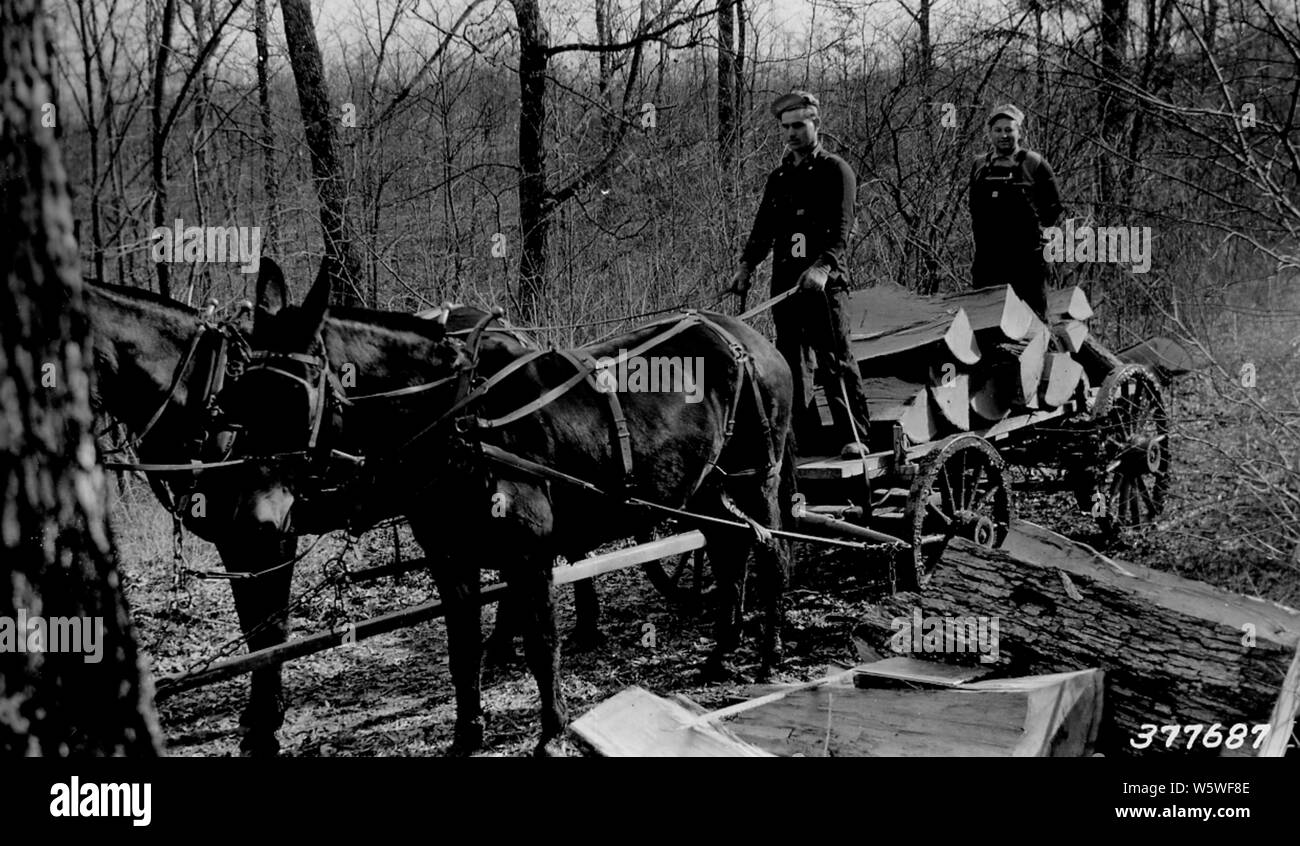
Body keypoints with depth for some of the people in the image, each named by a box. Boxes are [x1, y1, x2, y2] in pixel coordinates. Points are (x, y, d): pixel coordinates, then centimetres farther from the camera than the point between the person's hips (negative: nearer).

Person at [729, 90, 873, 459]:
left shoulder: (835, 171, 1)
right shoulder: (778, 178, 19)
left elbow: (841, 228, -10)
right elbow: (763, 229, 19)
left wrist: (823, 266, -25)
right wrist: (747, 265, 3)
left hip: (825, 281, -6)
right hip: (785, 282, 6)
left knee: (835, 359, -10)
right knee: (789, 360, 4)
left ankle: (855, 435, -9)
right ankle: (804, 435, 10)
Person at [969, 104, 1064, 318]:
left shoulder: (1035, 164, -1)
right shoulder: (979, 166, 12)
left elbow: (1053, 206, 4)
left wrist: (1034, 227, 2)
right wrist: (982, 232, 13)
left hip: (1027, 258, -4)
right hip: (987, 257, 4)